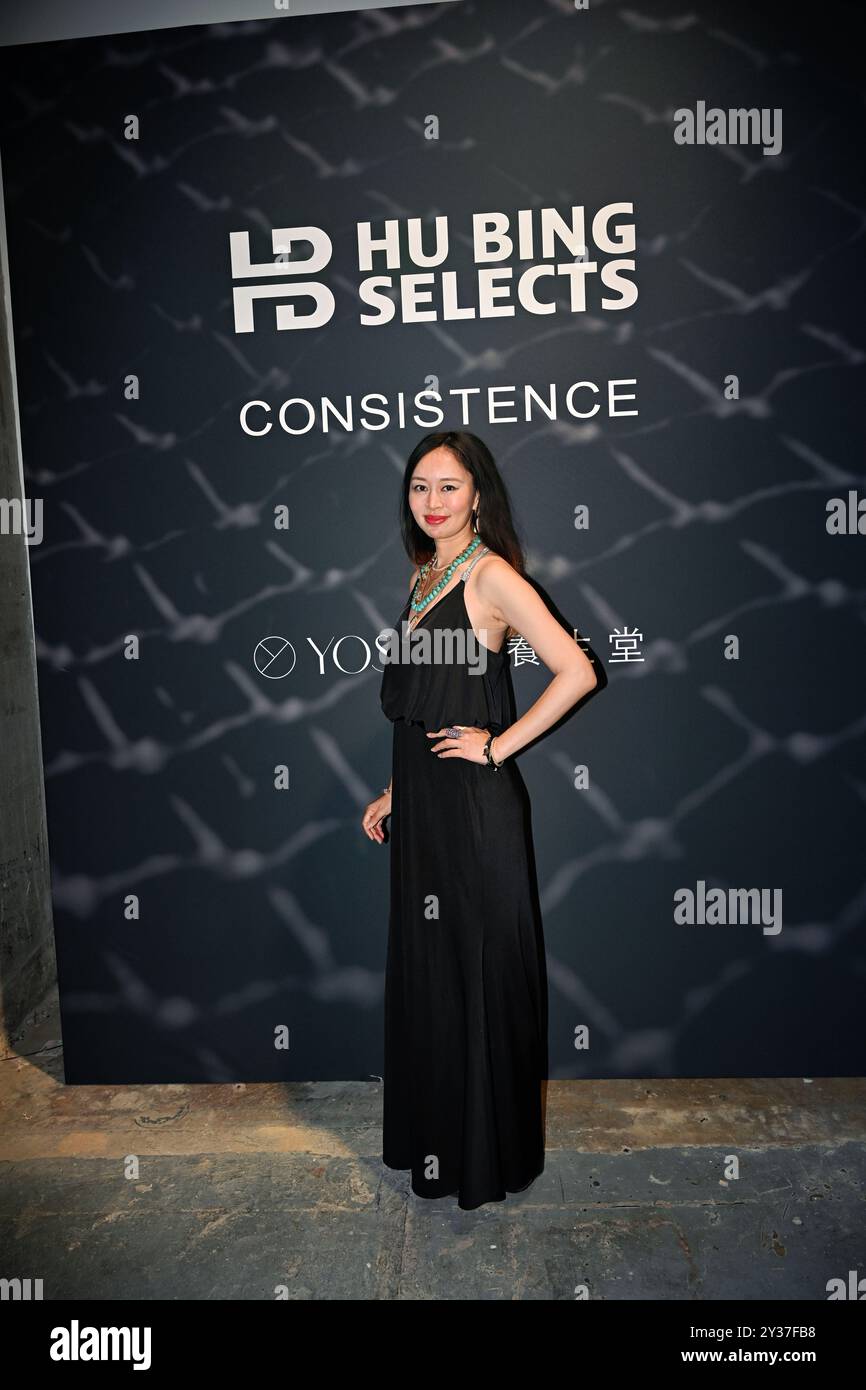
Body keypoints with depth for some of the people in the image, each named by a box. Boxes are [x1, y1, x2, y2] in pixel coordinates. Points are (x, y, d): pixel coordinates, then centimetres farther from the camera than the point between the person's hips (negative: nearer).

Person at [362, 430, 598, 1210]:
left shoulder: (492, 575, -11)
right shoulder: (424, 577, 13)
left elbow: (577, 673, -21)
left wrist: (499, 745, -17)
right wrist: (395, 793, 16)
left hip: (475, 804, -8)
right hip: (423, 802, 8)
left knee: (480, 970, 5)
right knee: (424, 969, 17)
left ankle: (489, 1154, 26)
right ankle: (433, 1138, 36)